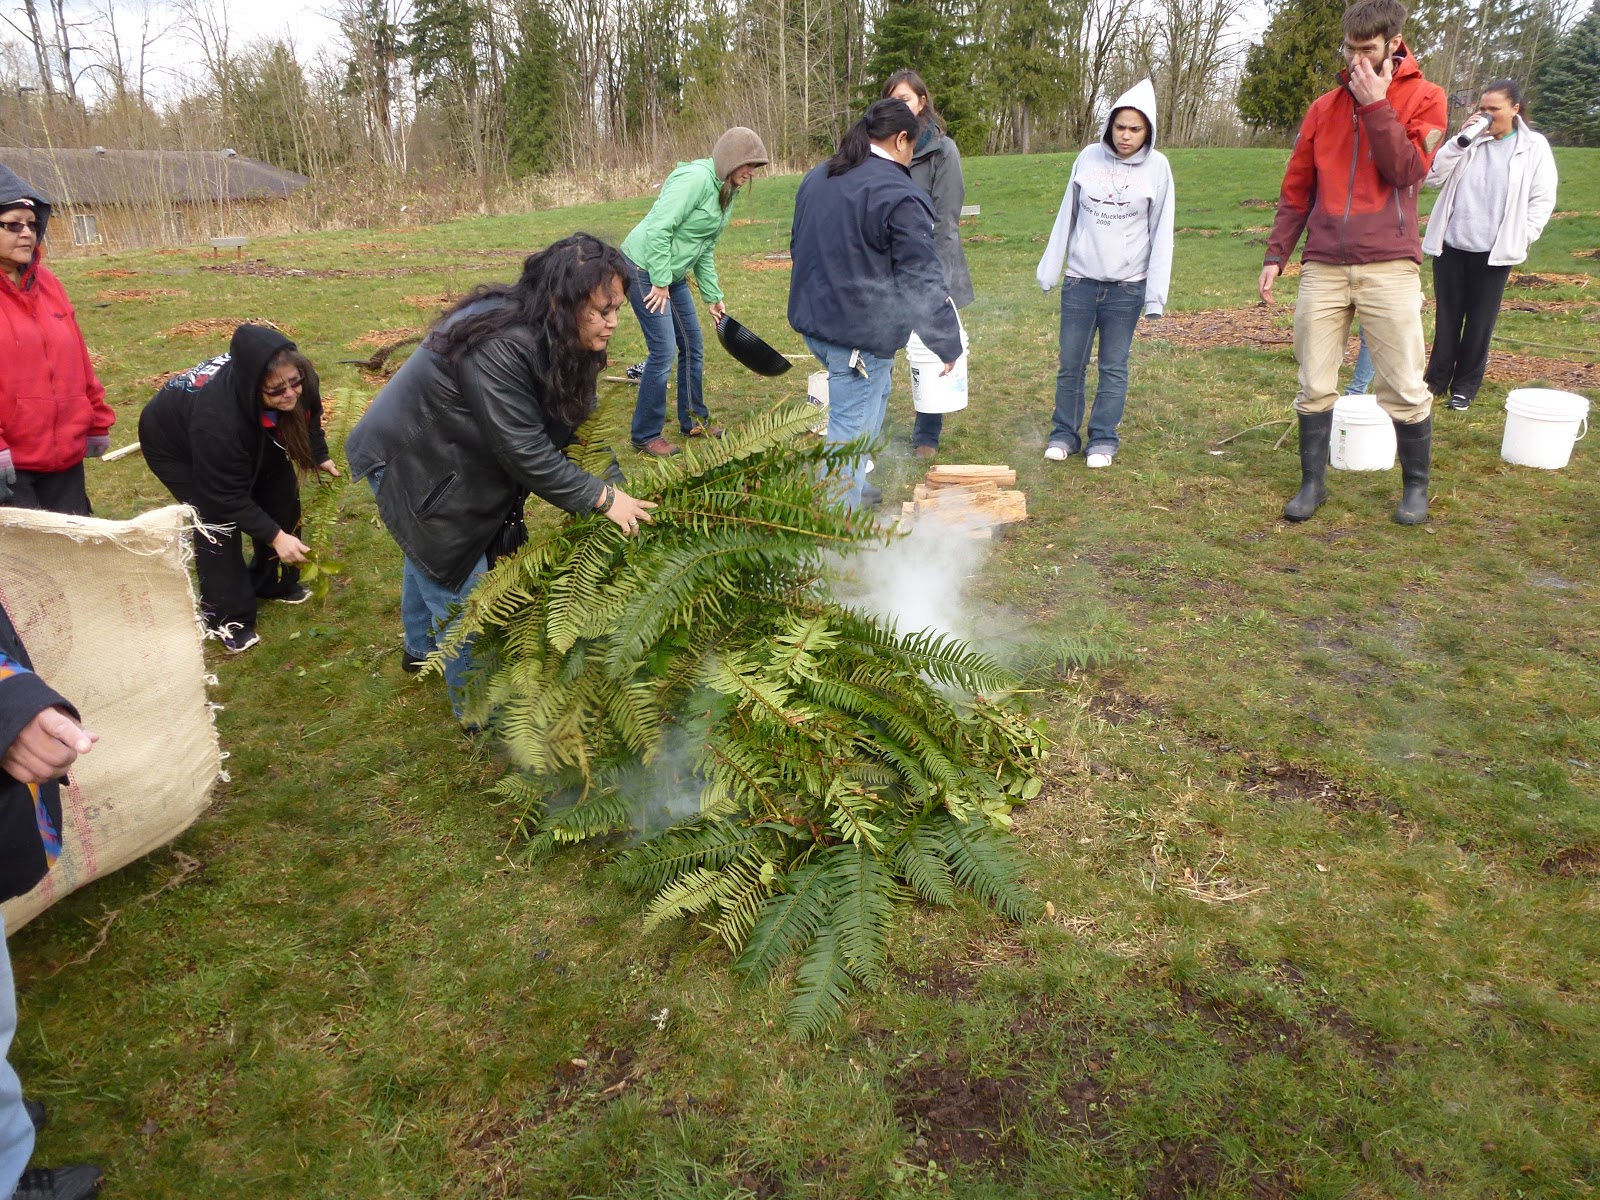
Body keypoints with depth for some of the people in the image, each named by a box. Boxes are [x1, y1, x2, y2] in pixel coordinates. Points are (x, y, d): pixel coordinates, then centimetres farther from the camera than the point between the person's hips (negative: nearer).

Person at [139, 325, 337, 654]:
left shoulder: (299, 385, -30)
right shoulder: (218, 418, -46)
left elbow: (308, 414, -3)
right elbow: (228, 497, -36)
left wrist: (320, 457, -11)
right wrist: (275, 536, -37)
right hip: (174, 443, -6)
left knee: (281, 491, 0)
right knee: (218, 520, -15)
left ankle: (275, 582, 21)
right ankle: (228, 619, 0)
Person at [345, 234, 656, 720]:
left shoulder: (544, 334, -10)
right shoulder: (499, 348, -38)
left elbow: (577, 417, -5)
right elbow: (526, 452, -35)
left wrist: (615, 488, -13)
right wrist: (602, 498, -27)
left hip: (446, 457, 10)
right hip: (408, 467, -9)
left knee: (428, 557, 30)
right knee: (457, 586, -1)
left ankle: (421, 649, 55)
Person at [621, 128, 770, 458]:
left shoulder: (725, 194, 10)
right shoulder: (695, 178, -21)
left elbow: (706, 251, 16)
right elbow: (658, 229, -25)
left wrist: (713, 297, 16)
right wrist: (660, 282, -21)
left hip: (672, 274, 10)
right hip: (645, 268, -10)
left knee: (693, 346, 13)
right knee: (663, 352, -9)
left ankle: (694, 421, 29)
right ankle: (646, 436, 4)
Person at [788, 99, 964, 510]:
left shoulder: (815, 179, 11)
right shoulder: (899, 197, -17)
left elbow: (799, 247, 24)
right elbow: (923, 282, -18)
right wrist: (949, 344, -9)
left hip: (813, 320, 9)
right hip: (860, 333, -9)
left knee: (876, 392, 29)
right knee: (850, 432, -2)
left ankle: (855, 487, 38)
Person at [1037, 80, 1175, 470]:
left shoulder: (1156, 167, -3)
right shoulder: (1089, 157, 1)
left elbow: (1161, 233, -1)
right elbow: (1067, 215, 8)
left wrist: (1156, 291, -5)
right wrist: (1049, 267, 7)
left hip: (1127, 285, -1)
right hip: (1080, 279, 2)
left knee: (1114, 367, 3)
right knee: (1070, 364, 6)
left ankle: (1103, 439, 13)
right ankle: (1064, 434, 19)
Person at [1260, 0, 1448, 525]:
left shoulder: (1423, 98, 5)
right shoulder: (1324, 107, 13)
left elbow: (1407, 172, -9)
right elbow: (1297, 188, 14)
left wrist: (1376, 105, -10)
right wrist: (1276, 254, 7)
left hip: (1389, 266, -3)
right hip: (1322, 267, 3)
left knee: (1404, 389, -1)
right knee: (1314, 386, 3)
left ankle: (1416, 487, 15)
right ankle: (1312, 482, 14)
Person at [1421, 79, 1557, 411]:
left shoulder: (1534, 147, 1)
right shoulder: (1469, 141, 6)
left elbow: (1543, 200, 1)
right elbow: (1432, 178, -4)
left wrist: (1520, 238, -5)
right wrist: (1460, 139, -11)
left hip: (1495, 251, -2)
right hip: (1451, 245, 2)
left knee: (1479, 321, 4)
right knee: (1447, 317, 8)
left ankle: (1465, 386, 12)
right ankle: (1436, 379, 17)